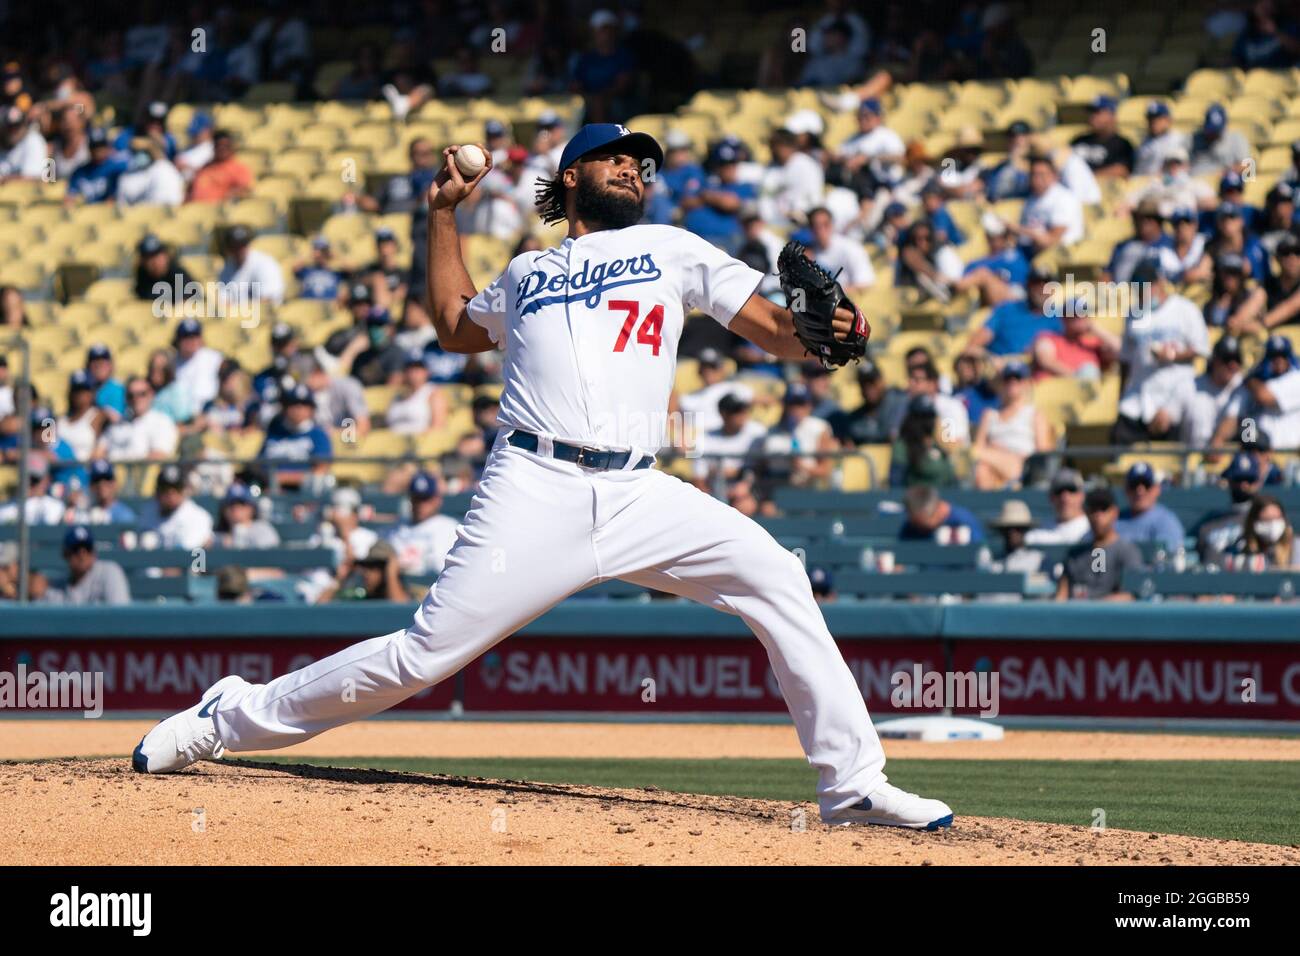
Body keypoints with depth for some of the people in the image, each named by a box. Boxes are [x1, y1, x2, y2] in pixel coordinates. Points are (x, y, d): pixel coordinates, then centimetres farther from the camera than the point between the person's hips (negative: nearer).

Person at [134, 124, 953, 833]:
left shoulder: (673, 251, 18)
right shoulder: (529, 273, 21)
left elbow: (775, 329, 11)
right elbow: (456, 326, 38)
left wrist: (823, 328, -12)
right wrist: (444, 215, 35)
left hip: (639, 494, 1)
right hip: (537, 489, -1)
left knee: (775, 578, -17)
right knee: (427, 654, -8)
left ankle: (853, 782, -12)